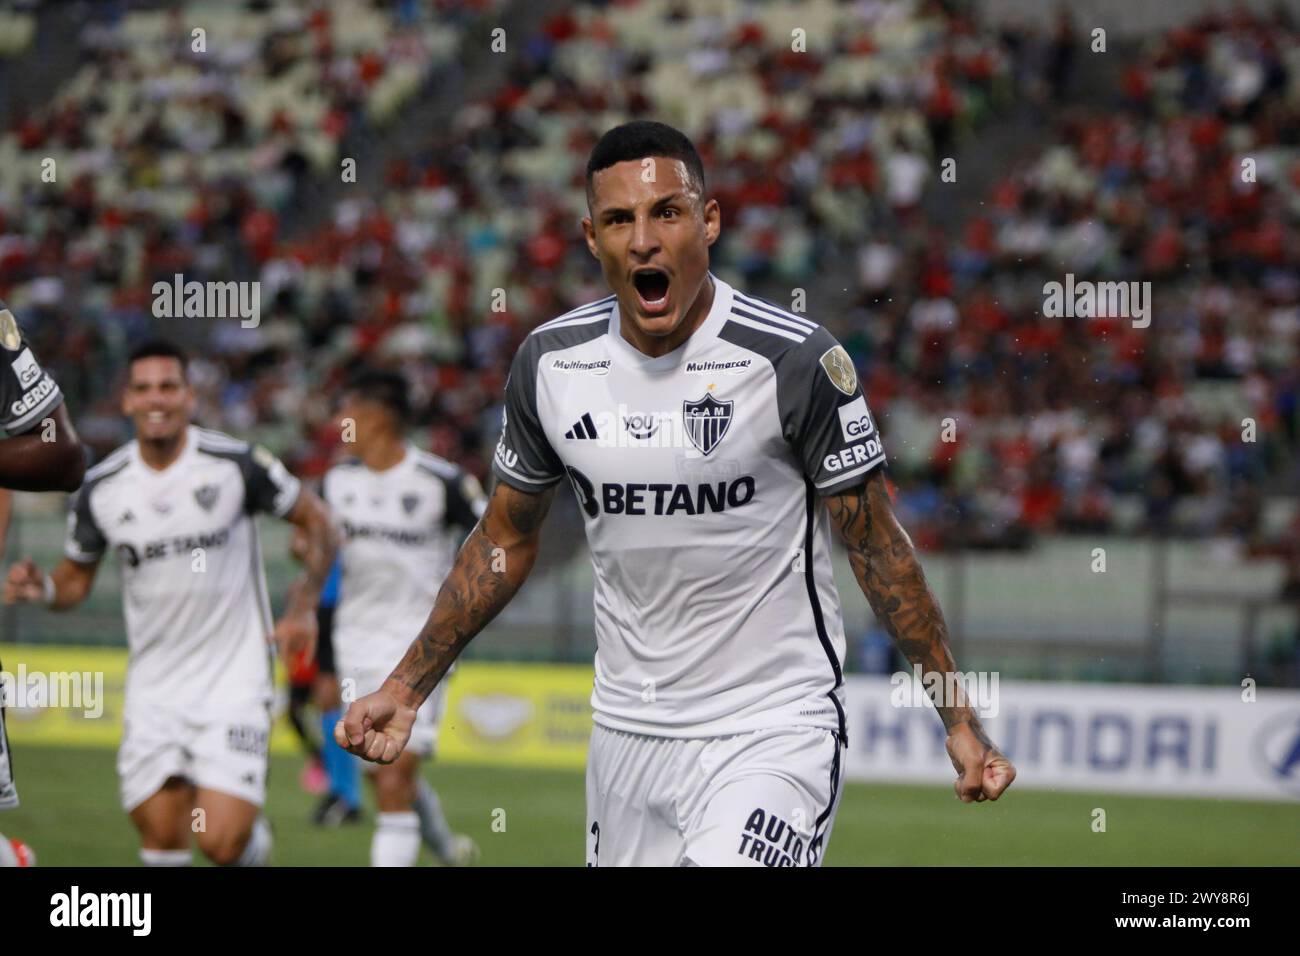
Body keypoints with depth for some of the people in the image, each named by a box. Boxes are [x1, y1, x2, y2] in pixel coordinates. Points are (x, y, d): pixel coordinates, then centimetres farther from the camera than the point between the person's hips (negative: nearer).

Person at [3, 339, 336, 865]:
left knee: (223, 843, -12)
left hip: (232, 680, -3)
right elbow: (76, 579, 12)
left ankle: (256, 840, 24)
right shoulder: (101, 489, -1)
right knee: (162, 842, -1)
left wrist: (304, 606, -6)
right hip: (153, 688, 3)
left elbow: (316, 521, 4)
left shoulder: (237, 464, -9)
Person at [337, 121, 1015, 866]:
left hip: (775, 730, -5)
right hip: (627, 736, 5)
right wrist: (406, 688, 12)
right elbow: (506, 541, 15)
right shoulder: (550, 363, 2)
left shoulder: (797, 359, -12)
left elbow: (878, 549, -5)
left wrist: (960, 721, -5)